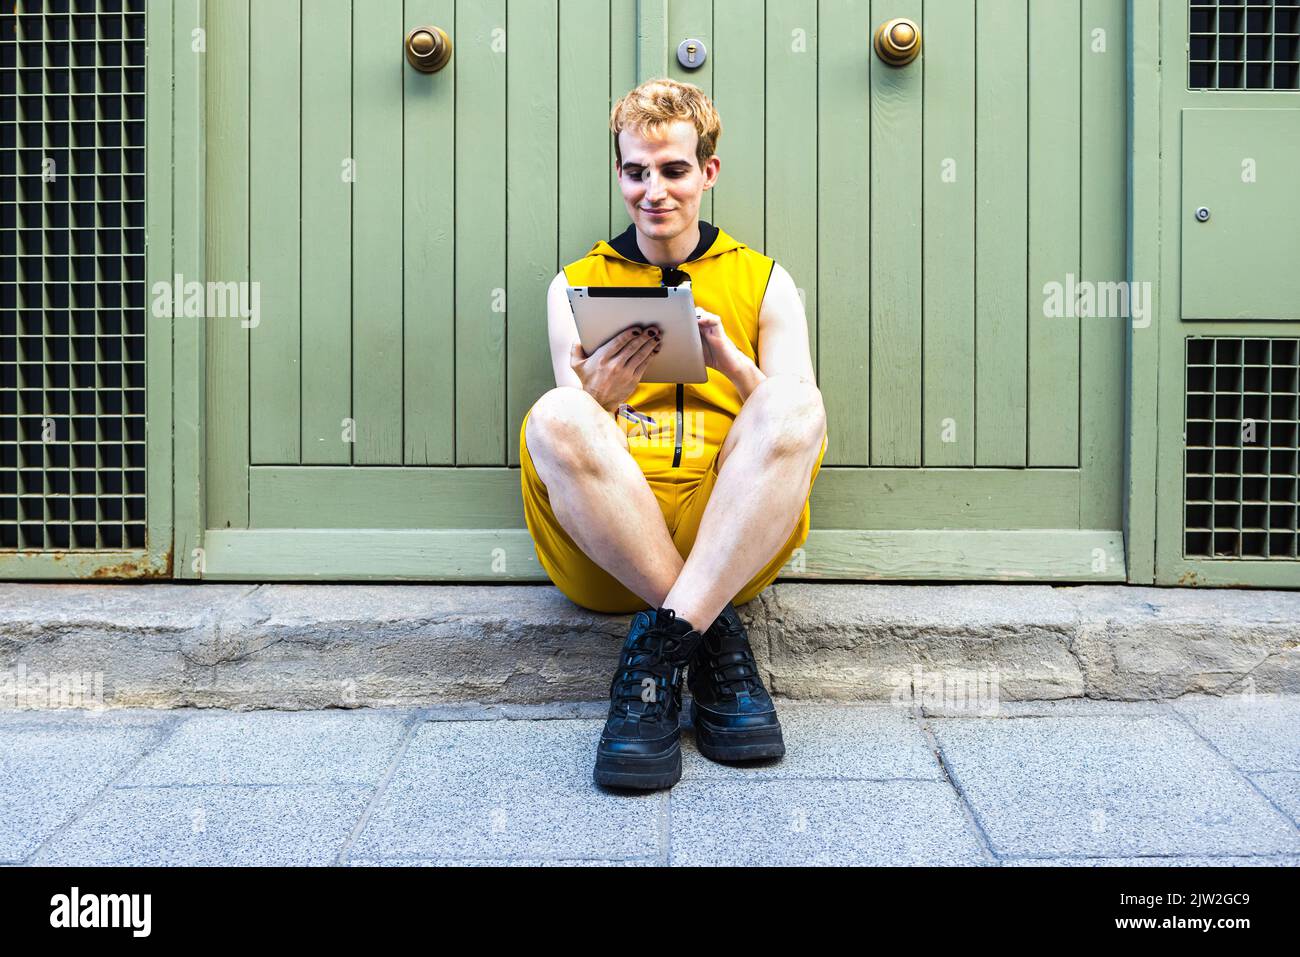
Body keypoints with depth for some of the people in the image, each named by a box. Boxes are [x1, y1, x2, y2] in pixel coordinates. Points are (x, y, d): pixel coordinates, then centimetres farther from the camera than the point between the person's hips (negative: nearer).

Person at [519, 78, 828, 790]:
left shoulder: (763, 282, 18)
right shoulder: (574, 286, 18)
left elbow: (793, 425, 6)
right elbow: (573, 433, 8)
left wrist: (729, 362, -13)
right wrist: (597, 401, -15)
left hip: (735, 535, 0)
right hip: (602, 548, 0)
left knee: (795, 399, -27)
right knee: (554, 416, -29)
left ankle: (659, 649, -30)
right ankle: (716, 640, -22)